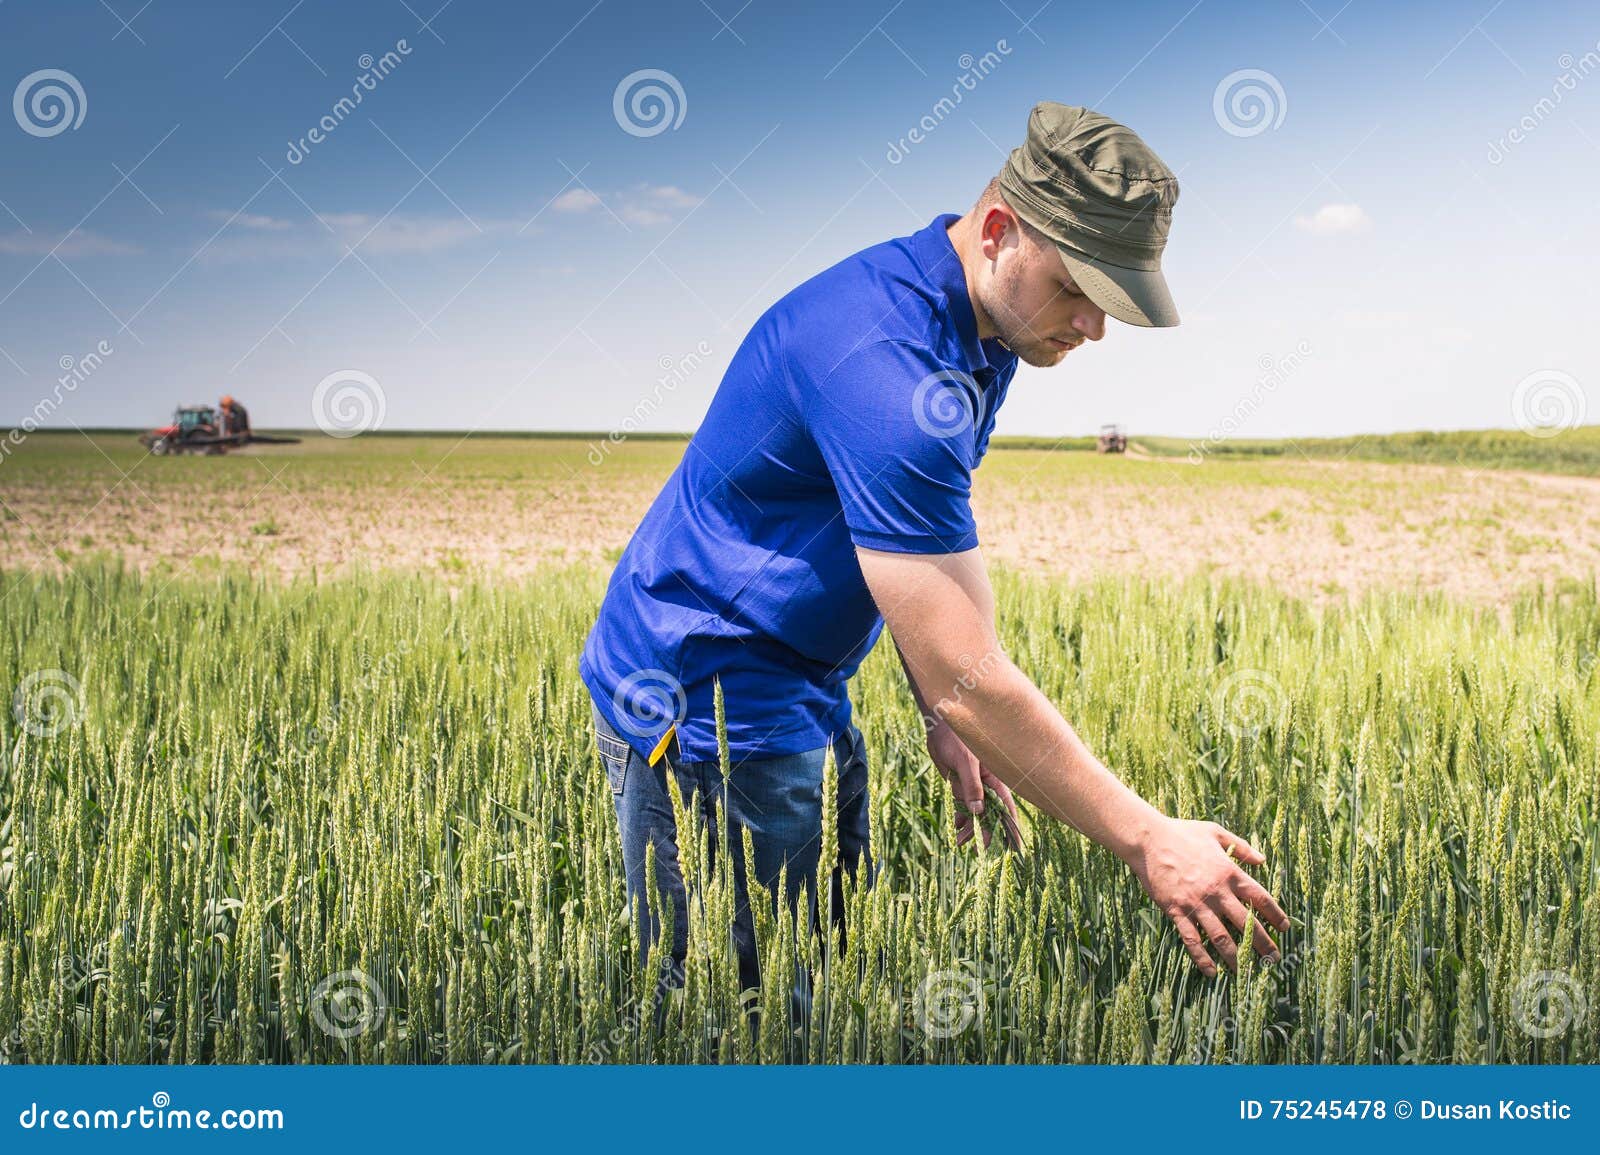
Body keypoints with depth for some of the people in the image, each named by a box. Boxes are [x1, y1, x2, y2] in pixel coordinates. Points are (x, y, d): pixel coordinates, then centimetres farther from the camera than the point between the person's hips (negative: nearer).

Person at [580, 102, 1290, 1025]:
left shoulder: (978, 326, 3)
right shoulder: (886, 362, -30)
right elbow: (964, 675, -29)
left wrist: (950, 718, 7)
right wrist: (1146, 841, -23)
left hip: (801, 696, 10)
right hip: (705, 705, -9)